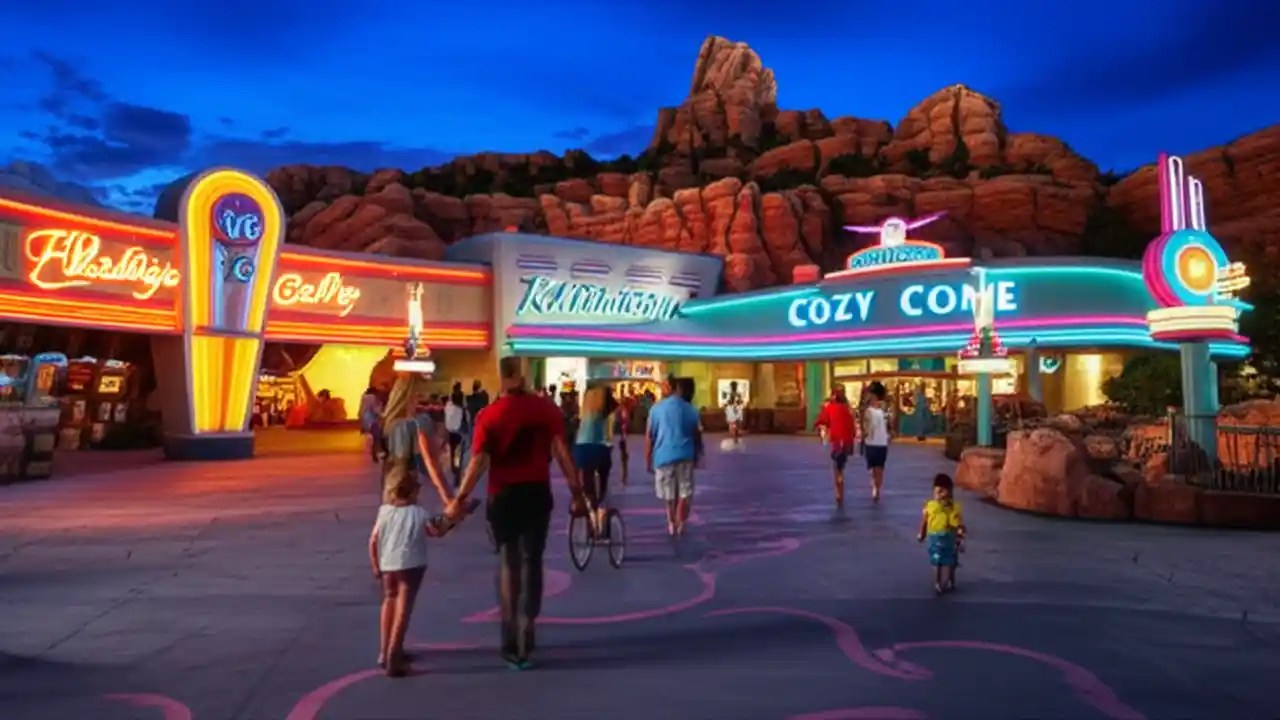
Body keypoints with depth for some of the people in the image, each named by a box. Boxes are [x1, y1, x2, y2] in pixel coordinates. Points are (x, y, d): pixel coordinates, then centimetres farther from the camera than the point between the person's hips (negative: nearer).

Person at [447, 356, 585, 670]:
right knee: (531, 563, 13)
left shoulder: (488, 415, -7)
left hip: (504, 496, 0)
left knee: (509, 564, 14)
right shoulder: (547, 409, -4)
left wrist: (459, 499, -8)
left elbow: (478, 462, -14)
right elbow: (562, 453, -6)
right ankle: (525, 640, 13)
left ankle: (513, 643, 19)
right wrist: (576, 492, 0)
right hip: (537, 493, 1)